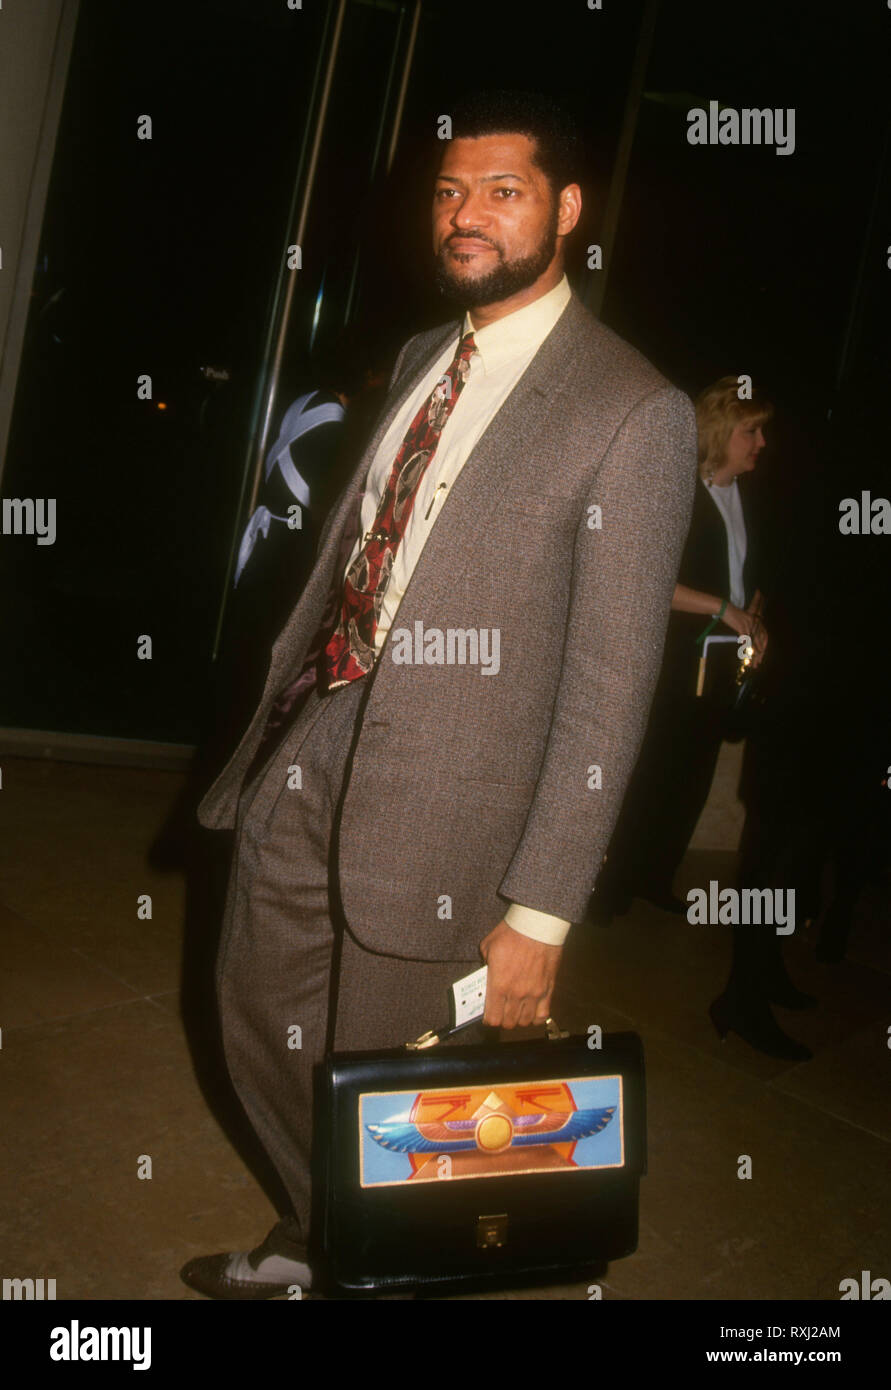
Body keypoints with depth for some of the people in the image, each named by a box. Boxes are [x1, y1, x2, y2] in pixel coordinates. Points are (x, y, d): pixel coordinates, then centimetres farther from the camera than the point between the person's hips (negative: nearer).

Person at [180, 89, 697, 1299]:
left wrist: (539, 915, -16)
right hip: (307, 755, 7)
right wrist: (277, 703, 15)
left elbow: (609, 687, -15)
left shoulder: (634, 414, -12)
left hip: (437, 796, -7)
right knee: (260, 1023, 20)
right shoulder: (422, 360, 10)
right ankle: (310, 1240, 47)